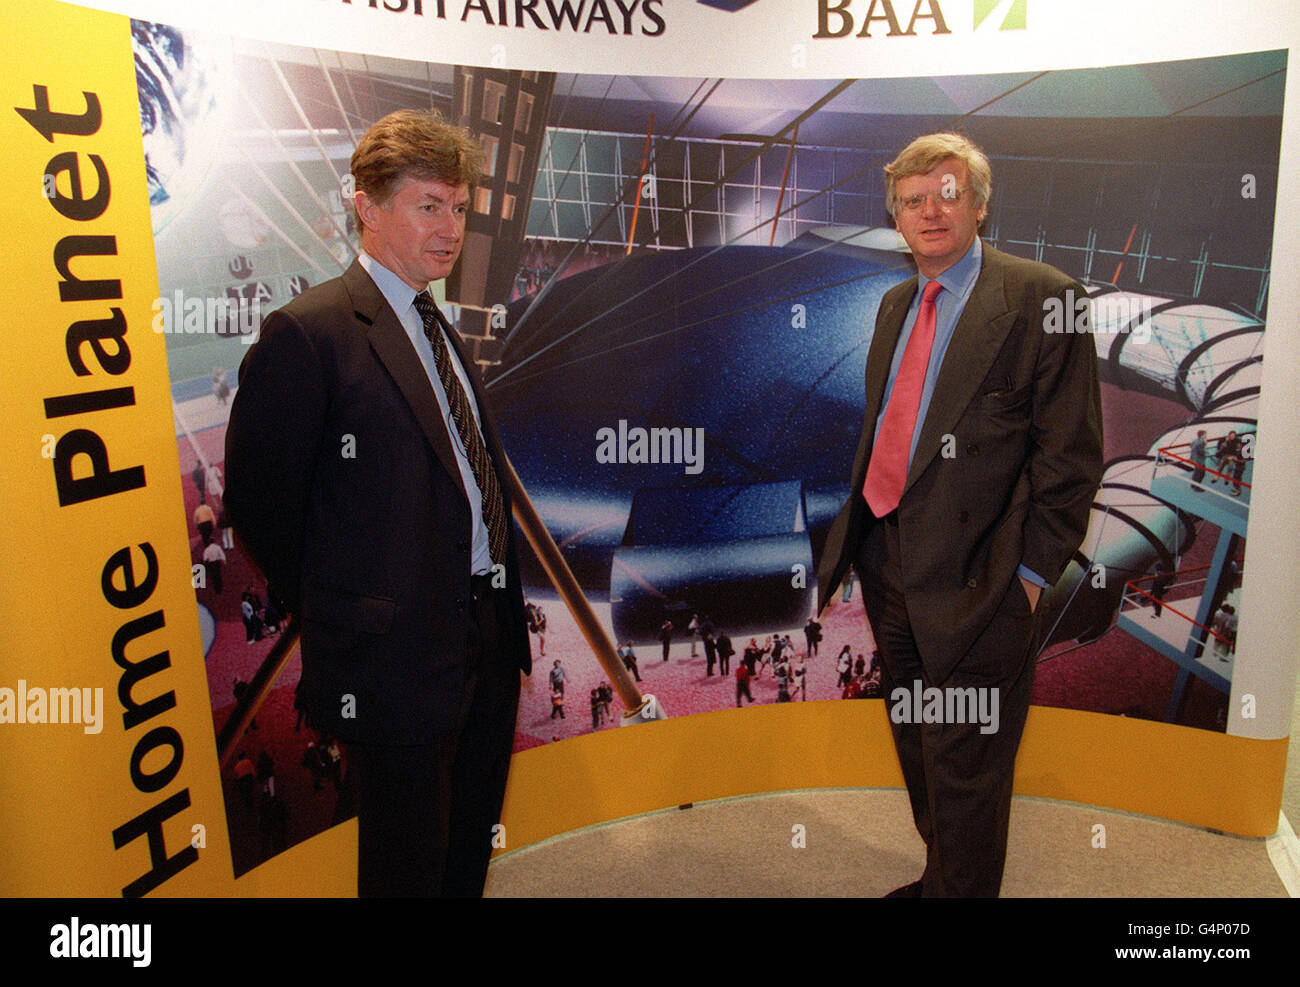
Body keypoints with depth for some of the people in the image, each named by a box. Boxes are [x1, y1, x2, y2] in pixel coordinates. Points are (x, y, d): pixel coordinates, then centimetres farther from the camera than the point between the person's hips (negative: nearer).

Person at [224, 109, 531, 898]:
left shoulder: (438, 330, 13)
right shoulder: (308, 333, -14)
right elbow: (258, 500, -12)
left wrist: (499, 609, 10)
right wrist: (337, 612, -2)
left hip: (486, 645, 8)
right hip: (397, 657, -7)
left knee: (470, 855, 23)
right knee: (408, 867, 12)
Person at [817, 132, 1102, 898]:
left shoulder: (1041, 297, -9)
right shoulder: (895, 304, 13)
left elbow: (1070, 453, -11)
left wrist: (1032, 571, -13)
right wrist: (858, 534, 11)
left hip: (971, 579, -7)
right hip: (887, 560, 7)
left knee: (963, 765, 5)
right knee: (919, 751, 21)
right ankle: (940, 879, 41)